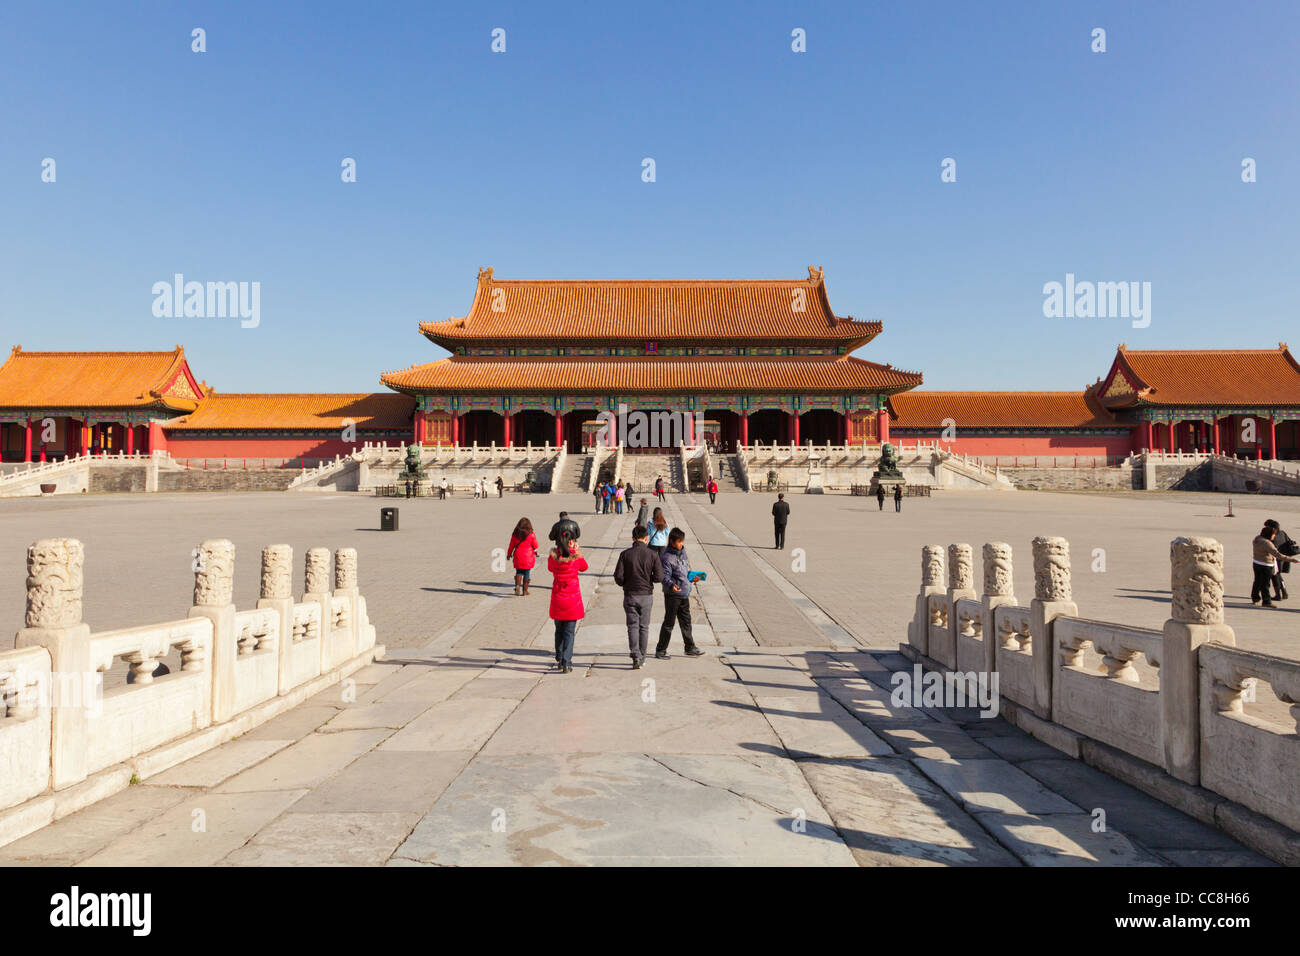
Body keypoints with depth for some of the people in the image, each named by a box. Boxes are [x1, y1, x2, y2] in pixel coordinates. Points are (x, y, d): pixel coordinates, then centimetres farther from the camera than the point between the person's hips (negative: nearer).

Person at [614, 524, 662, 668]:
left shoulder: (625, 554, -7)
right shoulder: (652, 555, -7)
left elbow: (618, 577, -9)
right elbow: (659, 577, -9)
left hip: (630, 596, 0)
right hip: (646, 595, 1)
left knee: (633, 626, 4)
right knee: (644, 627, 12)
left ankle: (636, 656, -10)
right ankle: (642, 657, 20)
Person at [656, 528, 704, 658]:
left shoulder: (682, 553, 10)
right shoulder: (666, 557, -16)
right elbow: (665, 576, -22)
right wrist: (671, 585, -38)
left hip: (684, 593, 8)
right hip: (672, 595, -8)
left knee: (686, 621, 15)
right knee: (669, 622, 0)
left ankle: (690, 648, 25)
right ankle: (660, 650, 10)